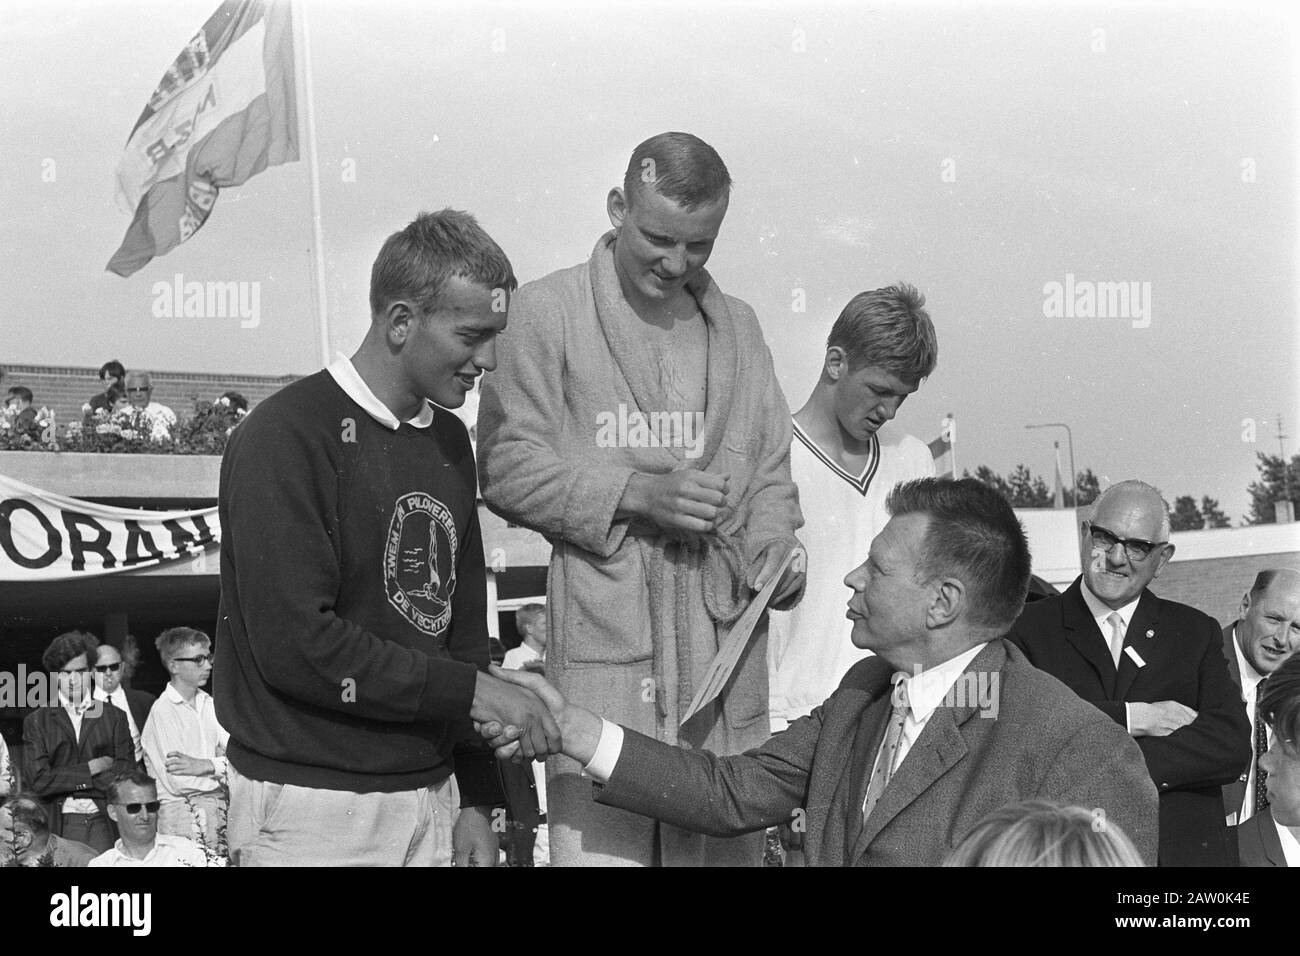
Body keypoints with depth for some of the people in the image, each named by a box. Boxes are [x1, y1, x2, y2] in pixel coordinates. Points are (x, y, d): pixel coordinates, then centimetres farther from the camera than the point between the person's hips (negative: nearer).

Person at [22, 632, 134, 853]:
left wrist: (70, 782, -4)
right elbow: (37, 780, -2)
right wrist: (90, 770, -6)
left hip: (105, 824, 0)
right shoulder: (36, 721, 8)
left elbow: (125, 776, 2)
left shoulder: (114, 717, 10)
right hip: (59, 825, 0)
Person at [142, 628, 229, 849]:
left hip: (218, 812, 5)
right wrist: (222, 767, -4)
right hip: (180, 812, -5)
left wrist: (205, 765, -15)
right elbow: (177, 783, -15)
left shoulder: (209, 705, 10)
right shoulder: (162, 710, -8)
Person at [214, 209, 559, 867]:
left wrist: (478, 798, 10)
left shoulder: (447, 440, 11)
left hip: (425, 796, 7)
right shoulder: (285, 437, -13)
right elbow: (293, 643, -20)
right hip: (310, 807, -6)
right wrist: (471, 690, -17)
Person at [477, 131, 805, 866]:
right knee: (602, 839, -7)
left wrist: (775, 558, 0)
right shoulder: (548, 311, 1)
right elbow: (506, 466, -3)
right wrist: (635, 494, -14)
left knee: (727, 841, 6)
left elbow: (771, 470, 19)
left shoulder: (737, 324, 18)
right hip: (602, 634, -4)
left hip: (725, 630, 4)